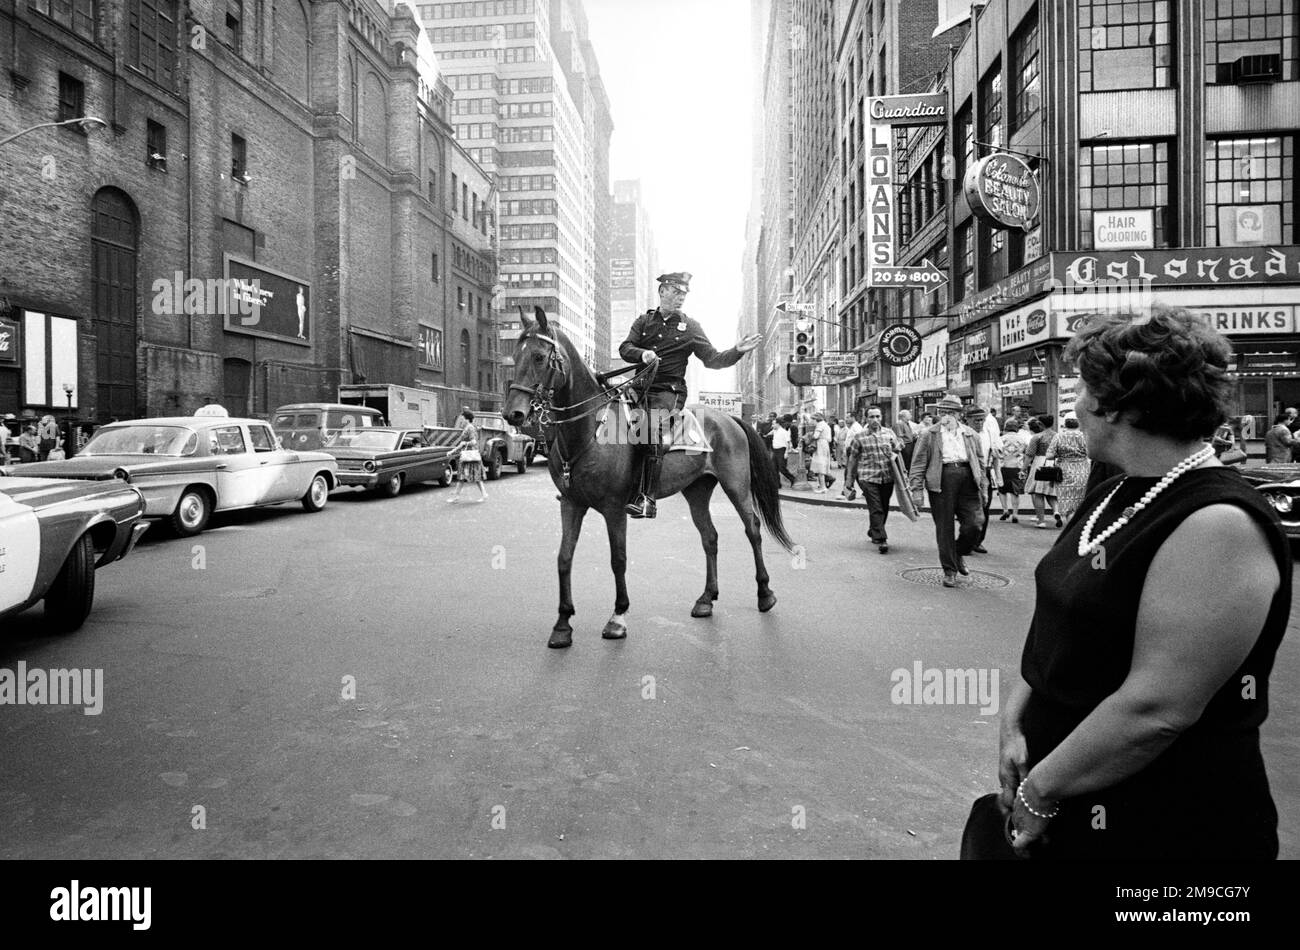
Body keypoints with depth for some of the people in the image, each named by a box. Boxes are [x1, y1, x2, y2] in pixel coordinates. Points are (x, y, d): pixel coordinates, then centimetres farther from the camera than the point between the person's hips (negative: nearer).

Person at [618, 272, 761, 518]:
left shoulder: (689, 327, 10)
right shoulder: (644, 321, 16)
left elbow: (713, 359, 7)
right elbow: (625, 348, 3)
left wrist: (737, 351, -9)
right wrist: (642, 354, -18)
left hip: (669, 391, -4)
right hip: (641, 387, 4)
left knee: (653, 433, -24)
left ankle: (646, 499, -28)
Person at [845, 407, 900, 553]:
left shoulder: (889, 433, 8)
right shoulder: (859, 437, 0)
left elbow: (898, 452, 14)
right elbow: (852, 458, 5)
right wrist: (849, 479, 5)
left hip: (887, 477, 4)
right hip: (868, 477, -4)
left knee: (884, 508, 13)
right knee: (876, 509, -9)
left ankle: (873, 532, 34)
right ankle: (881, 540, -8)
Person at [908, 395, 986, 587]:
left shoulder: (970, 435, 15)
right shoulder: (929, 435, 7)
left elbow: (979, 462, 19)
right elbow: (918, 463, 3)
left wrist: (982, 486, 14)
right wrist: (916, 489, -4)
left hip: (967, 479, 2)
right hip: (941, 480, -2)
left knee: (974, 523, -6)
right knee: (944, 528, 0)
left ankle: (959, 553, 24)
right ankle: (949, 570, 12)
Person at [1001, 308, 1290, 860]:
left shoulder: (1220, 524, -22)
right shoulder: (1114, 499, 7)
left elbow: (1155, 711, -27)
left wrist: (1041, 790, -18)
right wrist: (1015, 719, -2)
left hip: (1161, 831, -8)